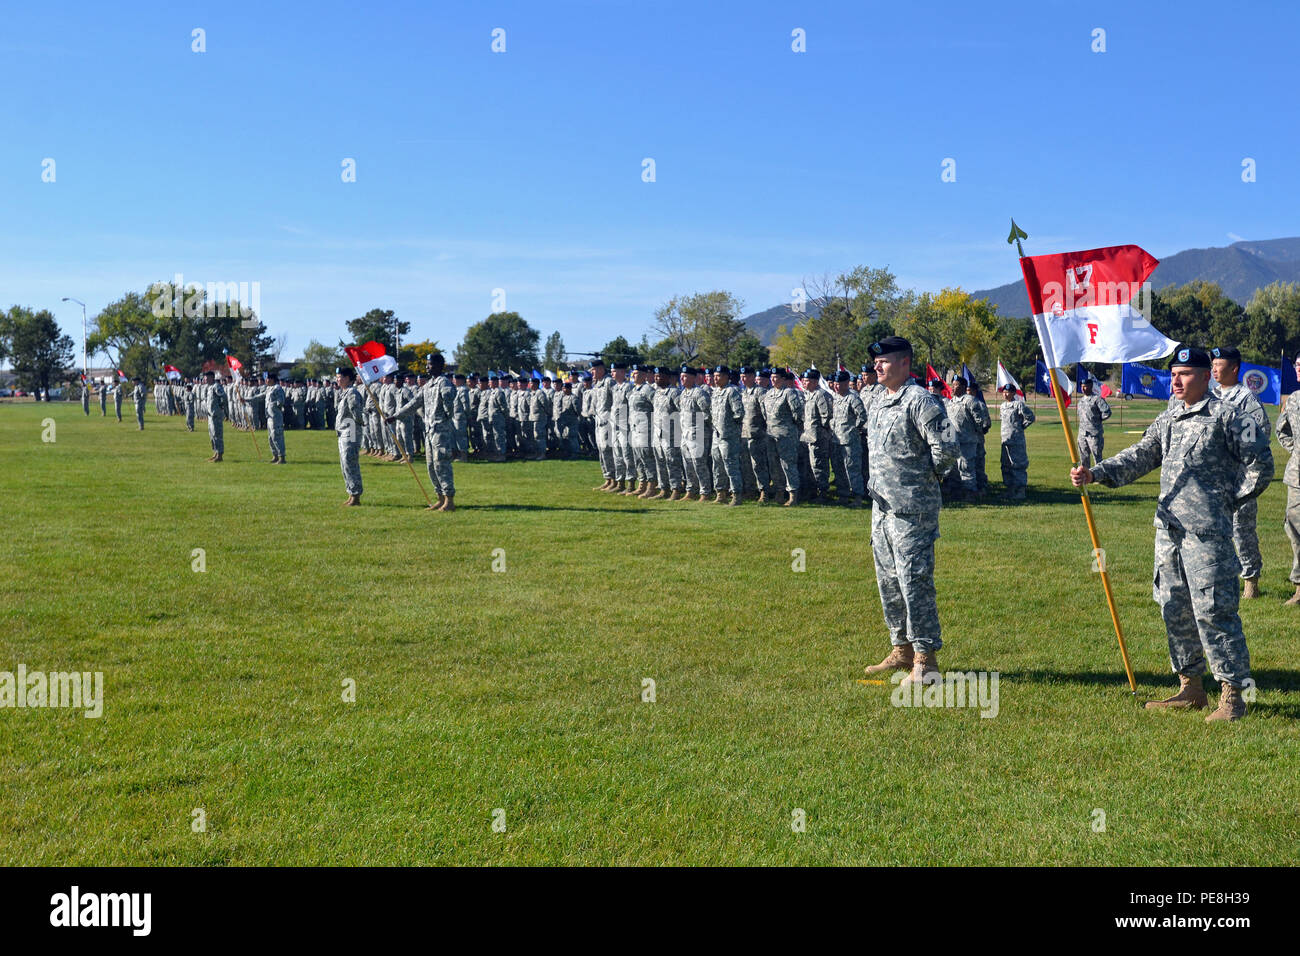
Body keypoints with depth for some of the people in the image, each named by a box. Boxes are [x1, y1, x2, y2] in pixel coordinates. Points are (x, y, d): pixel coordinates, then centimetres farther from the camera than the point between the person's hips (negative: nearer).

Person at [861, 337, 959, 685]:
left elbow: (947, 448, -21)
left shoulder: (919, 401, -15)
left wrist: (930, 475, -6)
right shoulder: (878, 402, 14)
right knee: (888, 580, 14)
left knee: (914, 579, -8)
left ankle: (925, 660, -1)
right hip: (882, 505, 10)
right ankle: (902, 650, 26)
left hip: (912, 508, -10)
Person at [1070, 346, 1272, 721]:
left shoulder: (1224, 416, -6)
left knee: (1212, 609, -9)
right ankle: (1191, 688, 22)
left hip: (1207, 530, -8)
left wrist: (1232, 498, -2)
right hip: (1168, 528, 8)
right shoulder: (1167, 419, 15)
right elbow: (1140, 457, 13)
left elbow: (1260, 462, -3)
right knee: (1174, 609, 11)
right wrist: (1095, 473, 2)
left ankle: (1233, 694, 0)